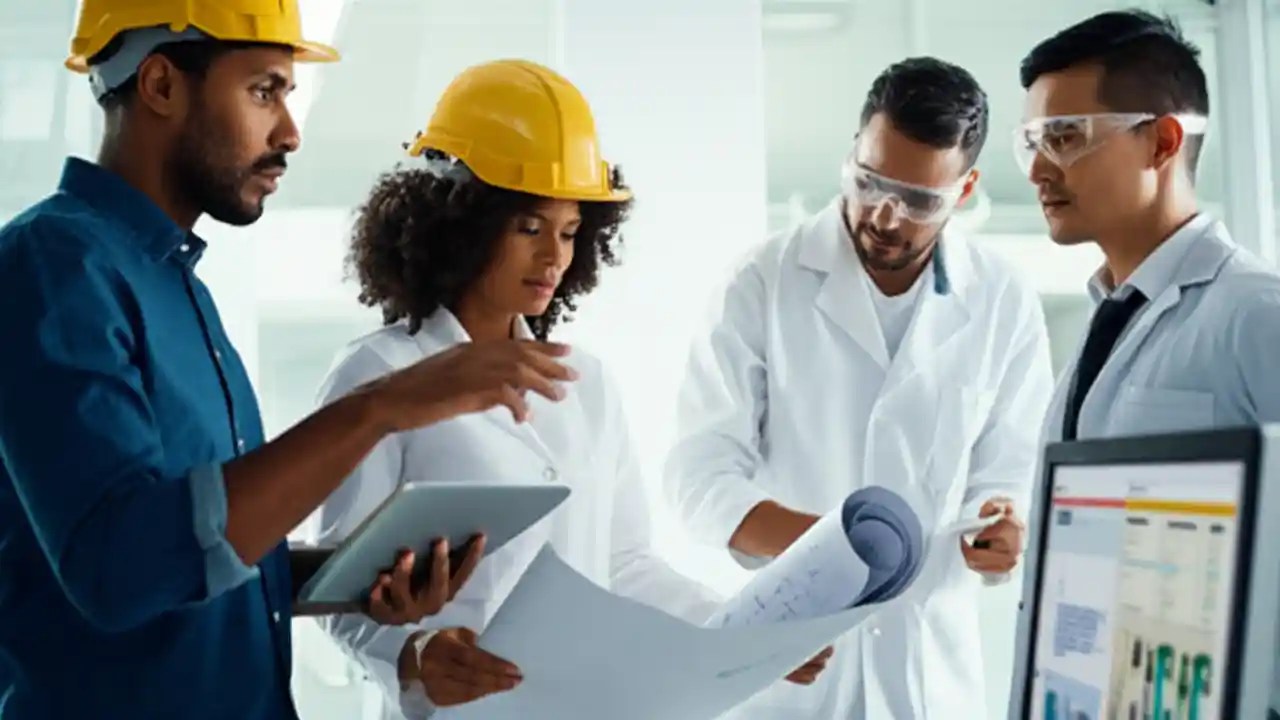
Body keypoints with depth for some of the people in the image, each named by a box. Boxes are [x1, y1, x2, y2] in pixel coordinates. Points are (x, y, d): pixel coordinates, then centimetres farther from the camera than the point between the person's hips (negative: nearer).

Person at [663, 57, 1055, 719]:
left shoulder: (1006, 306, -2)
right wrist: (816, 541, -29)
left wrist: (1003, 531, -22)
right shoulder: (764, 280, -7)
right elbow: (702, 475, -11)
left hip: (930, 660, 2)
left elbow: (1006, 476, 1)